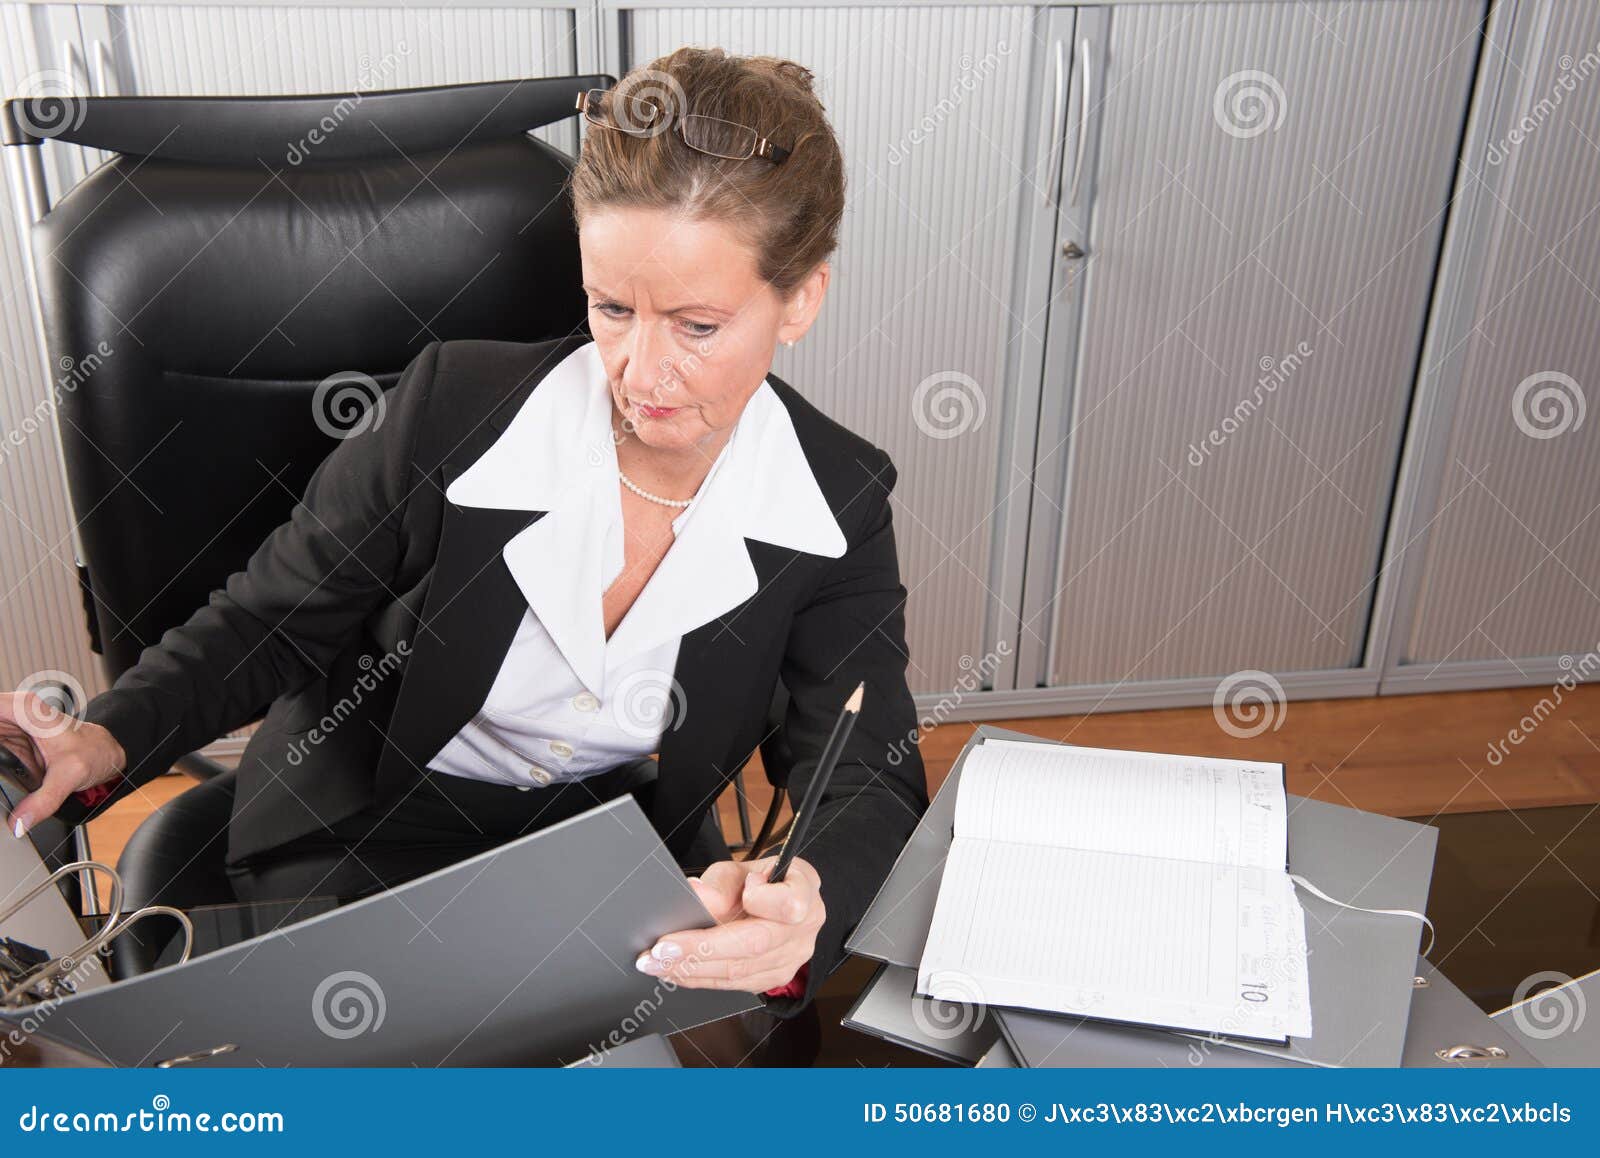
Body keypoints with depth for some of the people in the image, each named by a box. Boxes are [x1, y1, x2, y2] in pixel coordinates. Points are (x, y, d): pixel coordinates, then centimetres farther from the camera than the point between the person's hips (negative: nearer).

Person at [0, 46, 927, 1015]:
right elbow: (269, 623, -7)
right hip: (366, 838, -1)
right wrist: (105, 742, -27)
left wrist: (807, 907, -41)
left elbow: (870, 779, -16)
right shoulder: (456, 408, -20)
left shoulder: (841, 499, -15)